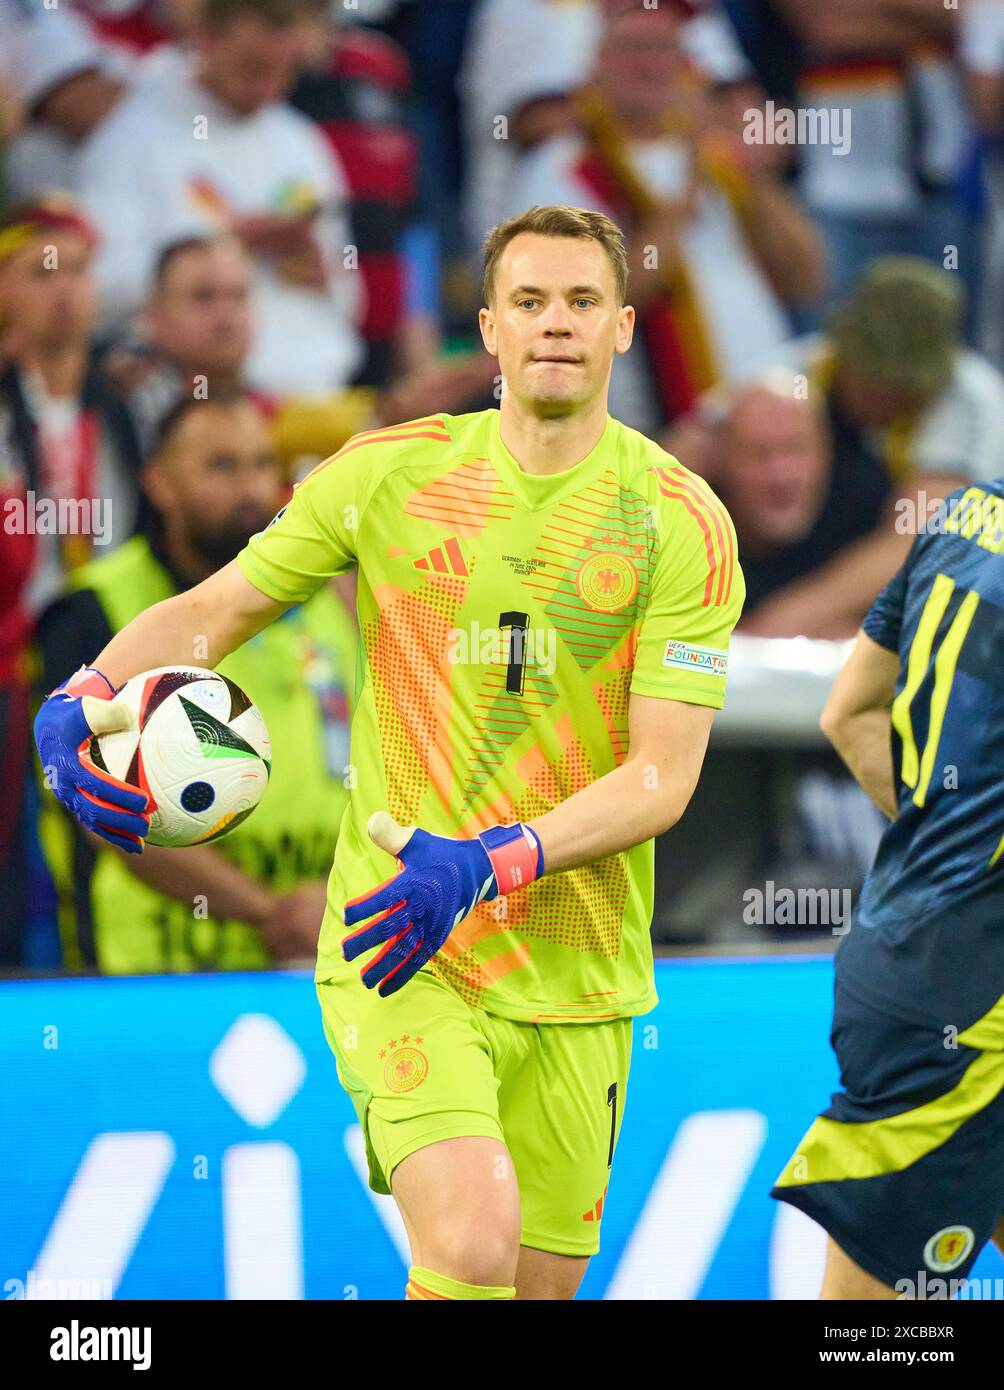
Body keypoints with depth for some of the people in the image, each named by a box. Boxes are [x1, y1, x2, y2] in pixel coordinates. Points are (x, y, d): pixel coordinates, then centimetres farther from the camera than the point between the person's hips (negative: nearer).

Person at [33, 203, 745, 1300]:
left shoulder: (682, 518, -3)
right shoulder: (390, 473, 1)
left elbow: (661, 777, -9)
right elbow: (213, 608, 11)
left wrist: (490, 865, -24)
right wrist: (83, 699, -9)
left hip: (578, 973, 2)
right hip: (396, 950, -2)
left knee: (540, 1280, 10)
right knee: (473, 1239, -25)